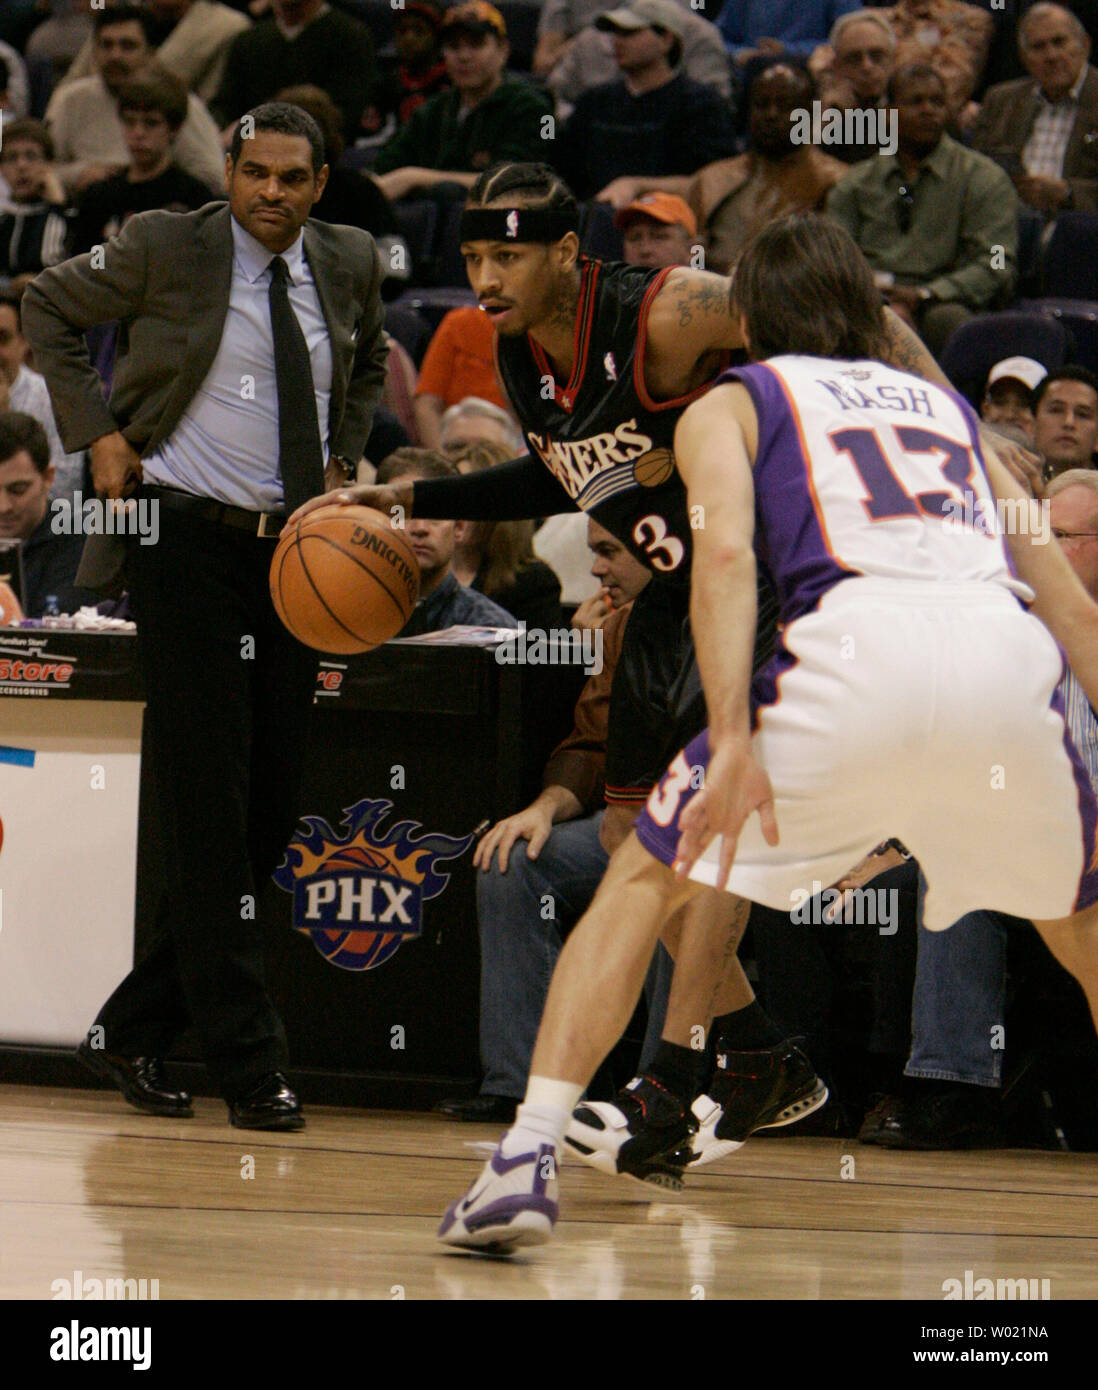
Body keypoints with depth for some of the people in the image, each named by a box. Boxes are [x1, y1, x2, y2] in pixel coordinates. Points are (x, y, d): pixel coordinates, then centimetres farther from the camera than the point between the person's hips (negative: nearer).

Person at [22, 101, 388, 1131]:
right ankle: (246, 1063, -6)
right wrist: (98, 430, -2)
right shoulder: (165, 248, -6)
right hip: (189, 537, -5)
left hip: (297, 548, 5)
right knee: (208, 806, -8)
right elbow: (48, 308, 7)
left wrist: (343, 455, 12)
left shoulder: (348, 263, 7)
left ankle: (133, 1029, 16)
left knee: (270, 810, 4)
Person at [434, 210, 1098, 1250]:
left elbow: (726, 550, 1)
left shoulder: (732, 404, 24)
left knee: (644, 880, 15)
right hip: (1009, 653, 3)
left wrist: (733, 741, -9)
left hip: (862, 640, -3)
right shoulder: (948, 409, 36)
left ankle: (528, 1160, 0)